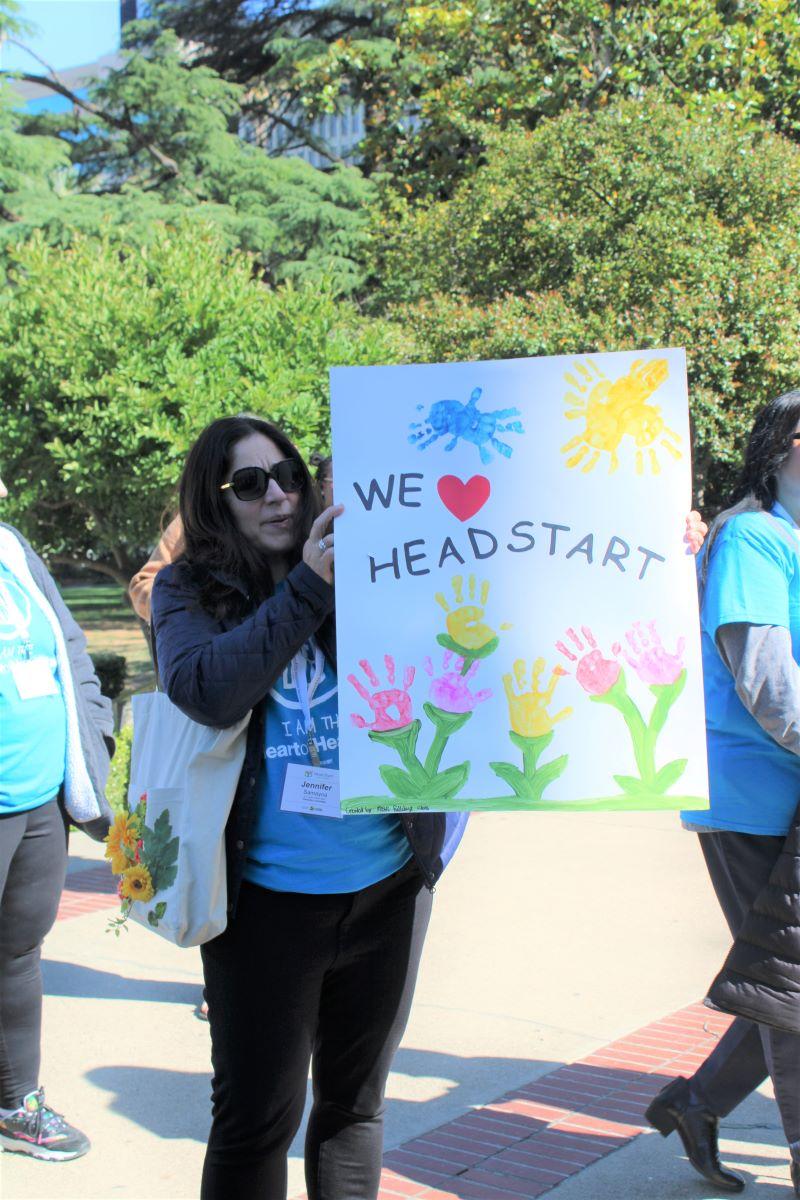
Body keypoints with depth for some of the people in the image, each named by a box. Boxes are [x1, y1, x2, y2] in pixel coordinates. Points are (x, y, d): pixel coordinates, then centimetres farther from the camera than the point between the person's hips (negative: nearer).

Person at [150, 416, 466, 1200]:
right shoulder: (189, 590, 0)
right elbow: (207, 690, -18)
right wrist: (307, 588, -20)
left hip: (386, 884, 2)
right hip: (266, 893, -2)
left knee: (355, 1105, 17)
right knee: (257, 1118, 4)